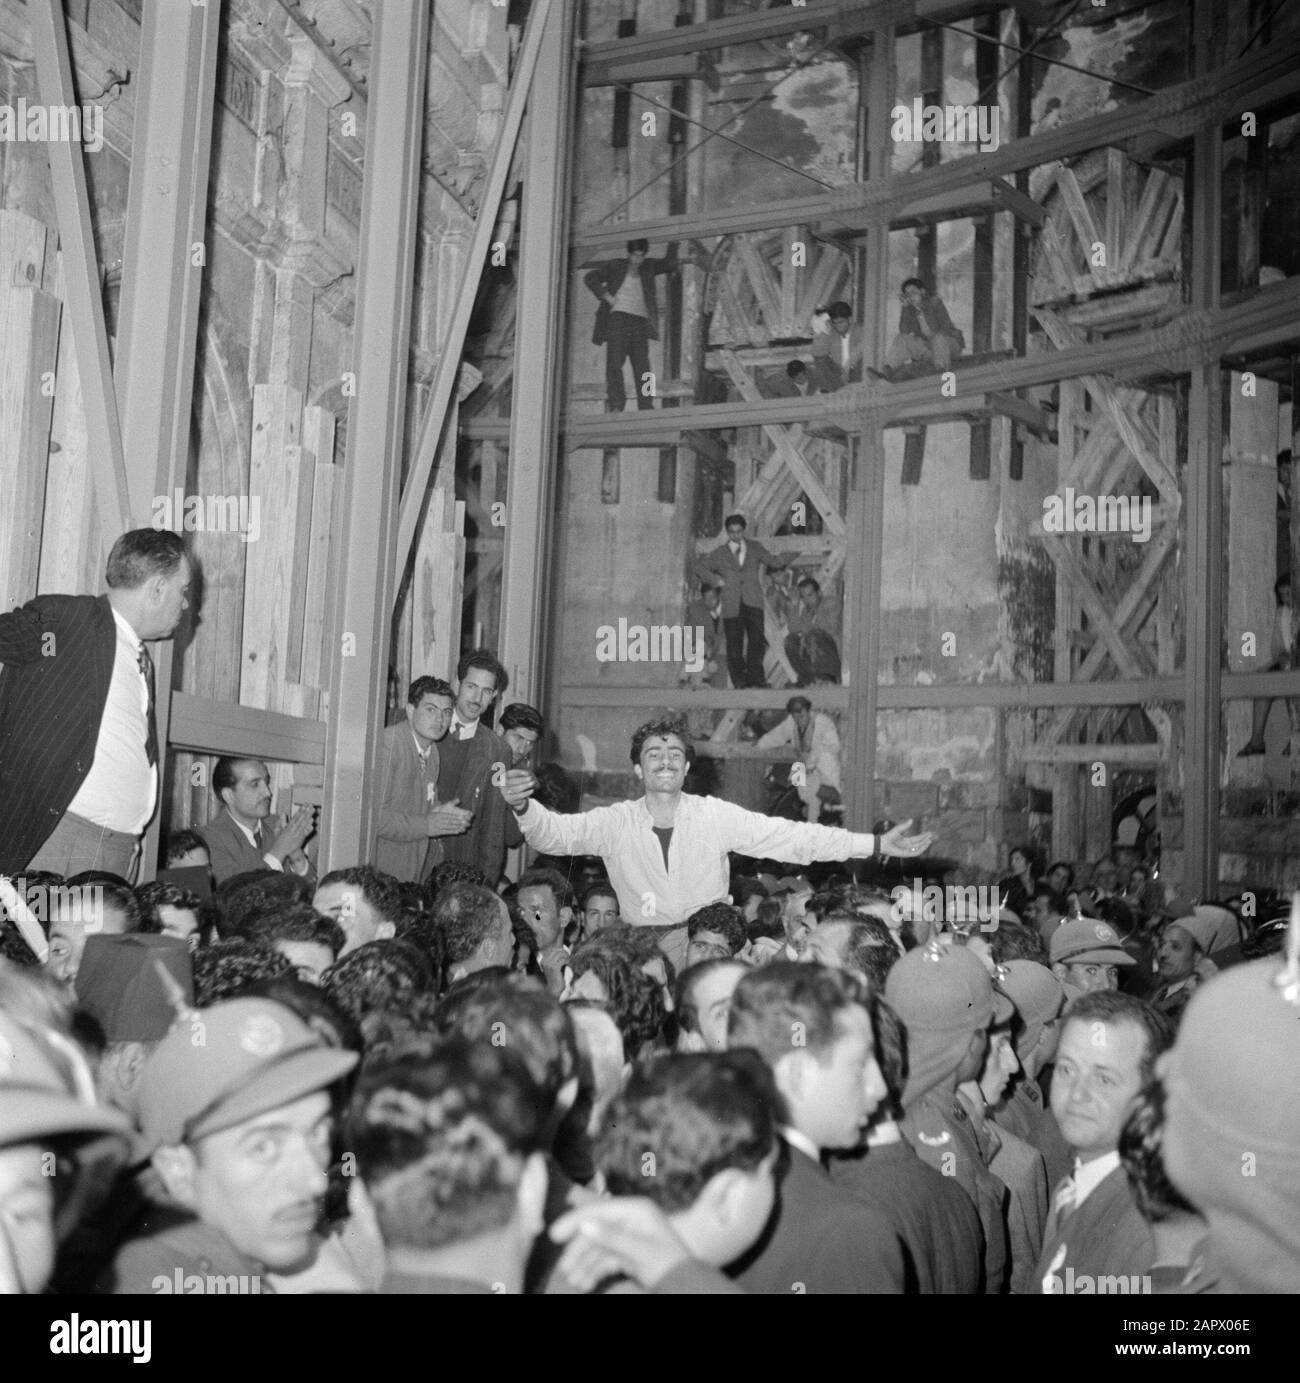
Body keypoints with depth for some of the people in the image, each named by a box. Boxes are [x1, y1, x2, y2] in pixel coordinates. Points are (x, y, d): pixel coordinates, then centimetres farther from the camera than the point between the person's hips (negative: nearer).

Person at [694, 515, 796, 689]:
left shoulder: (755, 548, 16)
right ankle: (739, 680, 1)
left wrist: (794, 553, 15)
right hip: (732, 605, 0)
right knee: (734, 645, -5)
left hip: (753, 602, 0)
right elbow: (700, 568, 17)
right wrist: (717, 580, 6)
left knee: (757, 639, -14)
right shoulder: (719, 553, 13)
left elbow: (774, 563, 19)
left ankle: (755, 677, -10)